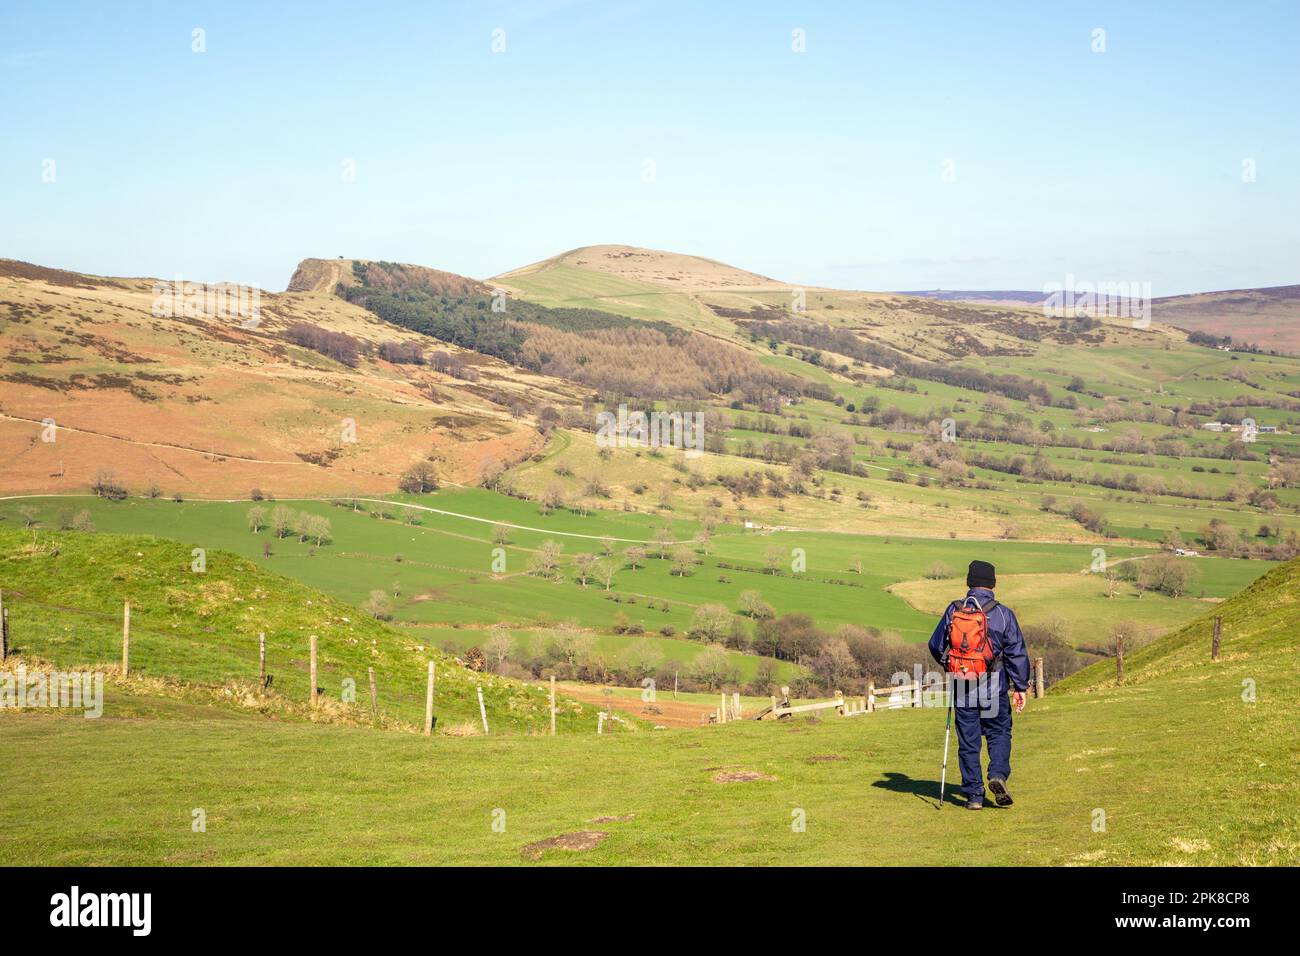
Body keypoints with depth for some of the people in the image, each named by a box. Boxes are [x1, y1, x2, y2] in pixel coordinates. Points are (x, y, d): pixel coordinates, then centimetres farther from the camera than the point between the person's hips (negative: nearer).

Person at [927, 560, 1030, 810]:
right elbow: (1017, 653, -4)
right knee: (999, 732, 14)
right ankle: (998, 774, -9)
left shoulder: (954, 611, 0)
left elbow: (936, 645, 6)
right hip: (993, 686, -1)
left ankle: (974, 795, 7)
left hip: (961, 687, 1)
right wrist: (1020, 687, 2)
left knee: (968, 740, 7)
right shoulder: (1003, 613, -4)